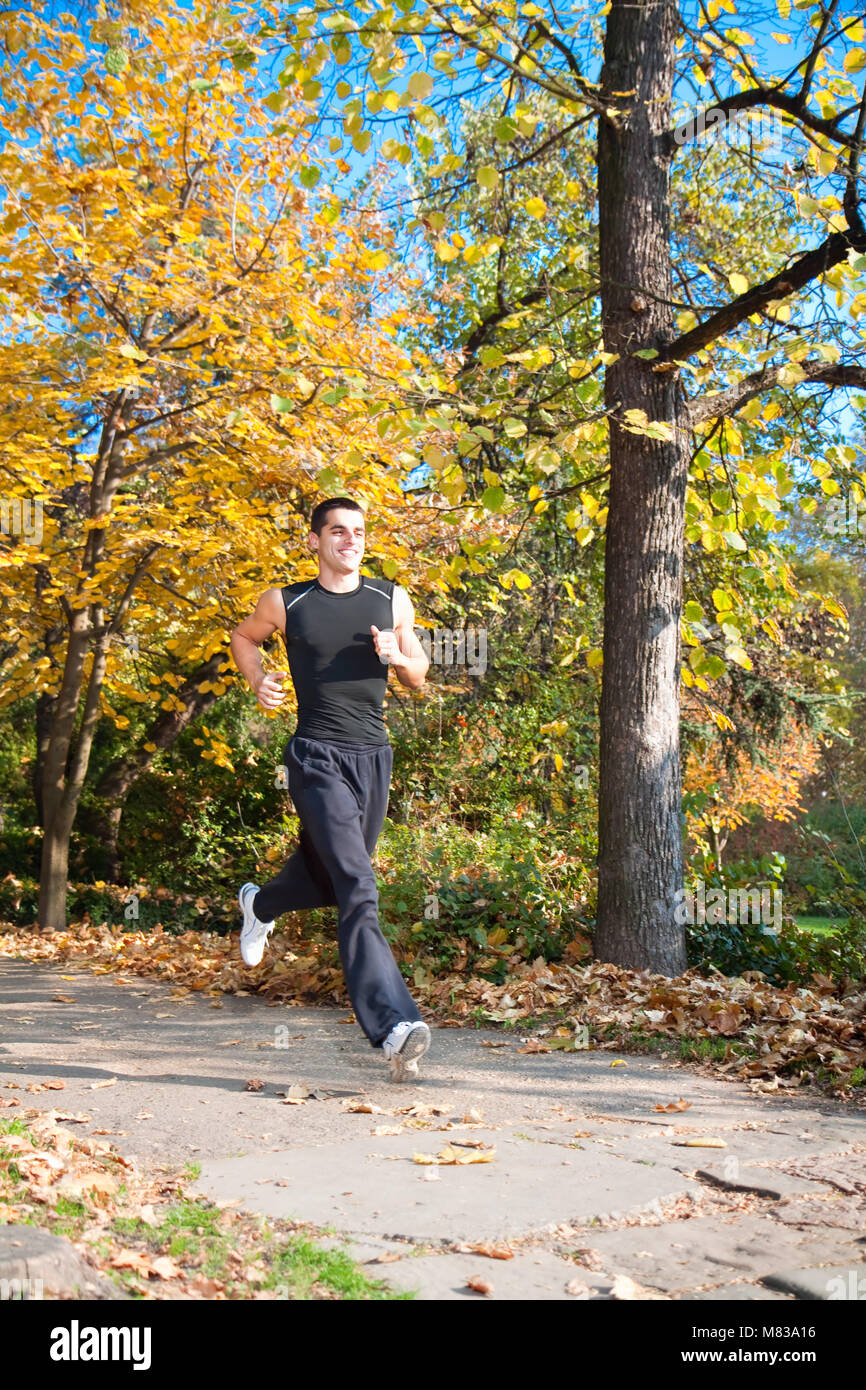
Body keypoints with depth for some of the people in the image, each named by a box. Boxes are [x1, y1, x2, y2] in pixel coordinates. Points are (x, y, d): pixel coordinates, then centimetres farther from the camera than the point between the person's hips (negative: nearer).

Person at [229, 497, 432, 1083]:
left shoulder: (392, 600, 9)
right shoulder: (286, 603, 3)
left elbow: (419, 677, 17)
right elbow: (244, 637, 23)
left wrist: (399, 657, -6)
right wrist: (259, 681, 4)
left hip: (375, 758, 5)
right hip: (317, 757, -4)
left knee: (329, 875, 21)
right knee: (359, 892, -19)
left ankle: (260, 904, 54)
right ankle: (395, 1025, -24)